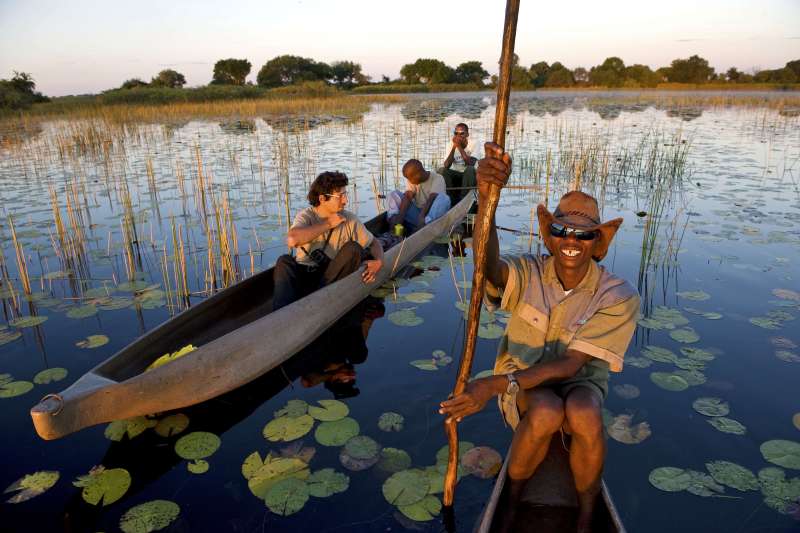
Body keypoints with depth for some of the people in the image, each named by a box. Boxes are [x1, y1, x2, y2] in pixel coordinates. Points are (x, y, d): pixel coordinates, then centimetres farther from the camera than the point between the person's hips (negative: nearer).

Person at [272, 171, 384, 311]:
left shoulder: (350, 219, 0)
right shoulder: (306, 215, -8)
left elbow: (373, 242, 11)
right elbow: (292, 240, -30)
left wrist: (379, 261, -13)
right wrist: (328, 224, -21)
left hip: (332, 274, 2)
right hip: (303, 273, -2)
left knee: (353, 248, -20)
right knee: (285, 261, -29)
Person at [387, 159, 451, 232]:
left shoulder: (437, 179, -9)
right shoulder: (412, 180, 5)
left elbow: (432, 199, -25)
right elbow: (407, 197, -11)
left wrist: (422, 216, -40)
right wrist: (400, 216, -28)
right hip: (416, 213, 4)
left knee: (444, 198, -32)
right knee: (394, 194, -5)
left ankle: (426, 224, -51)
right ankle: (393, 218, -31)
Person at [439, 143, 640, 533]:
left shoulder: (618, 296, -15)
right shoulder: (528, 274, -12)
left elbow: (570, 364, -22)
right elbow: (489, 266, -39)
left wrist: (498, 384, -35)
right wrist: (485, 197, -58)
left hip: (580, 381, 0)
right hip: (523, 381, 0)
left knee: (583, 414, -35)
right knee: (546, 412, -34)